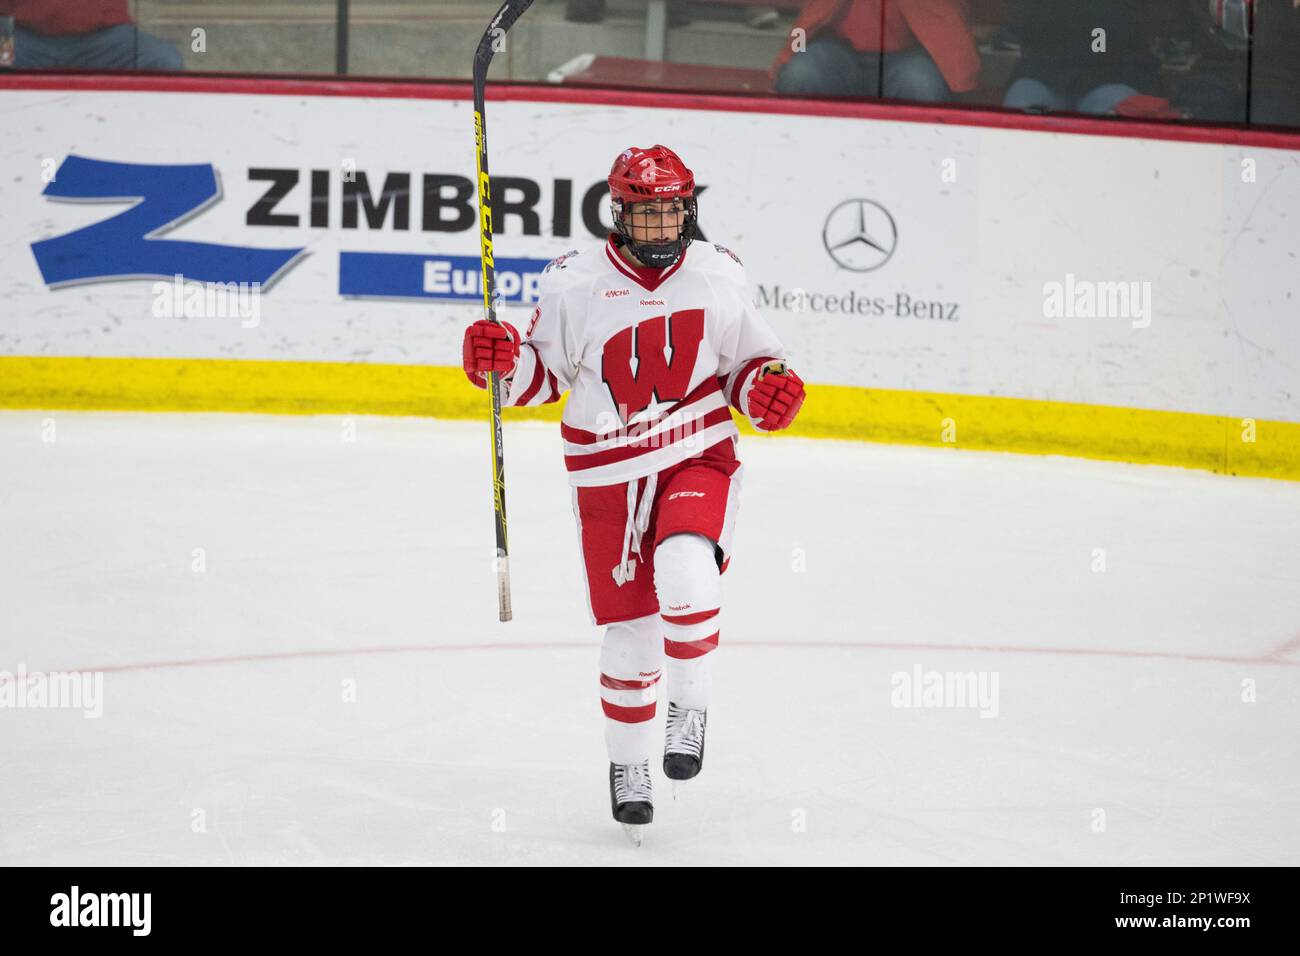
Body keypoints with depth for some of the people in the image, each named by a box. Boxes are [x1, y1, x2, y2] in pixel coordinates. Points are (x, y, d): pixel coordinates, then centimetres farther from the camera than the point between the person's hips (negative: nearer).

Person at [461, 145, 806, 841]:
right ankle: (627, 763, 26)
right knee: (631, 622, 4)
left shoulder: (718, 275, -1)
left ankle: (689, 707, -2)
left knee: (686, 576, -28)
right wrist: (503, 361, -17)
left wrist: (768, 386, -11)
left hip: (698, 457, 0)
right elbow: (544, 377, 3)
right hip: (609, 472, 0)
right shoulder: (574, 283, -7)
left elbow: (747, 361, 10)